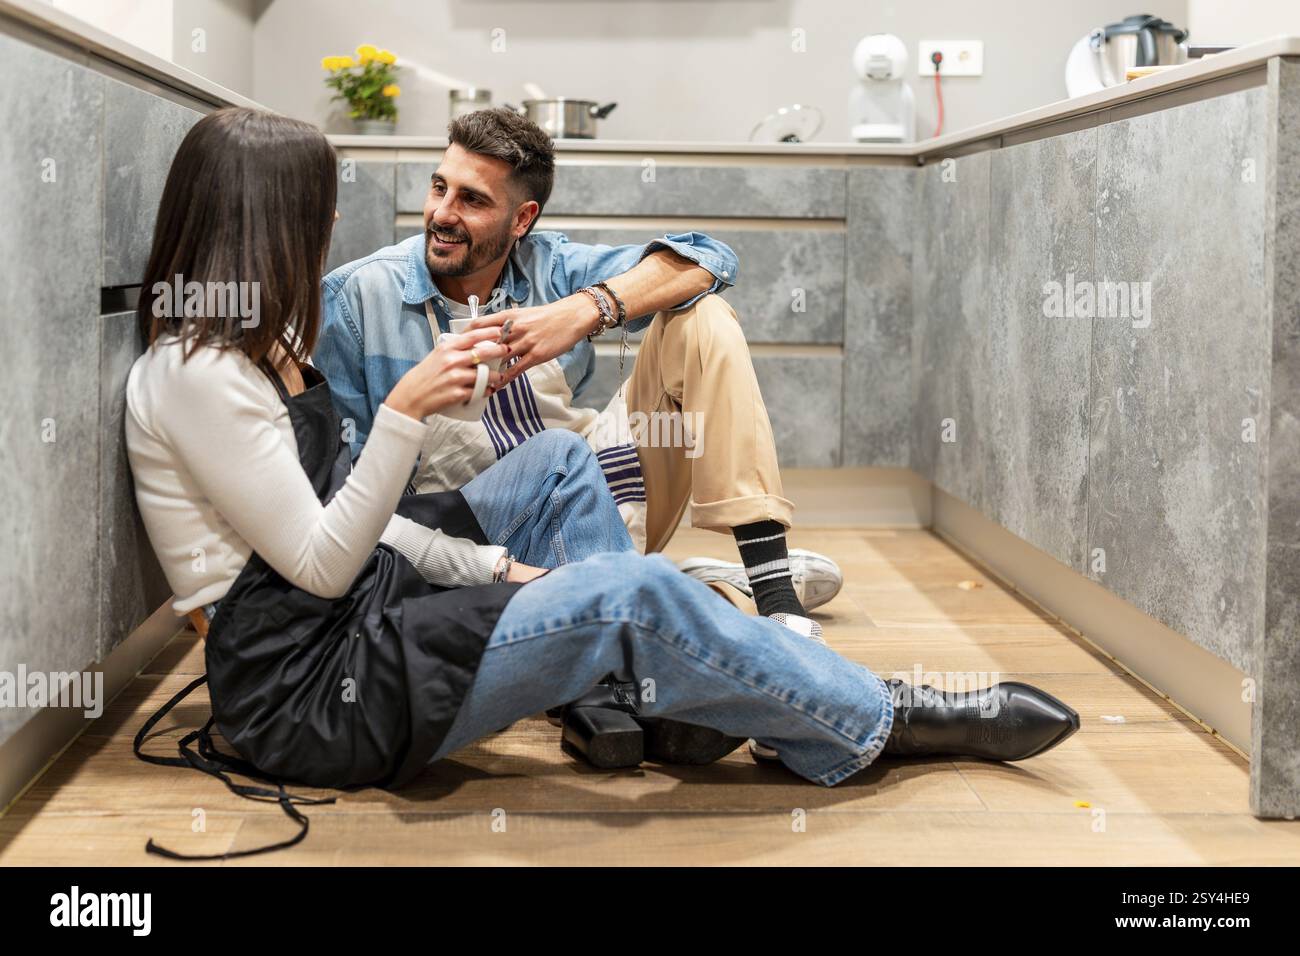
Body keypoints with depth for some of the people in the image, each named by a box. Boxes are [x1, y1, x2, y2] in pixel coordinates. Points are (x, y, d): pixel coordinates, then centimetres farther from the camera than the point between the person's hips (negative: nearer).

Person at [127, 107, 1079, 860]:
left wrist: (492, 569, 3)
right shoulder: (195, 373, -18)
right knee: (632, 592, -21)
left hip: (358, 609, 11)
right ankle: (878, 722, -2)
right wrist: (405, 415, -26)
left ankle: (648, 692, 3)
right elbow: (320, 566, -19)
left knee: (559, 462, 12)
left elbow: (341, 526, 12)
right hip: (313, 693, -11)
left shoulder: (258, 345, 12)